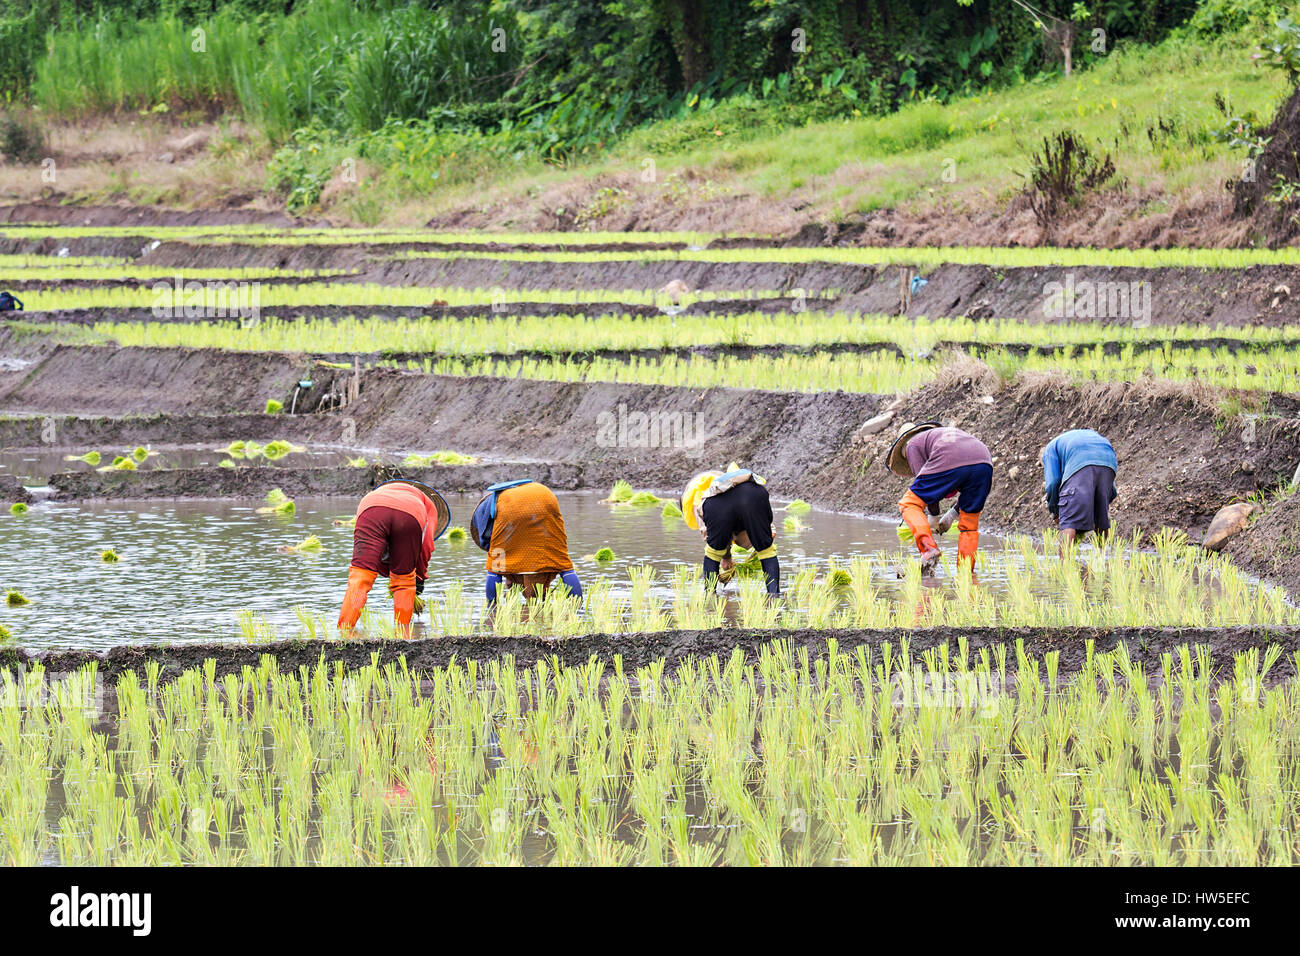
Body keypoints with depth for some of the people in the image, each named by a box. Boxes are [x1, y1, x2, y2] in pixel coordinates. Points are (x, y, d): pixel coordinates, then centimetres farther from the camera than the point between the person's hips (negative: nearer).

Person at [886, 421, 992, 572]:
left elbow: (926, 486, 13)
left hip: (949, 464, -5)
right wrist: (953, 514, 37)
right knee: (969, 525, 18)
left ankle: (928, 548, -11)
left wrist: (934, 516, 23)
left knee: (909, 504, 8)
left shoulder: (912, 444, 25)